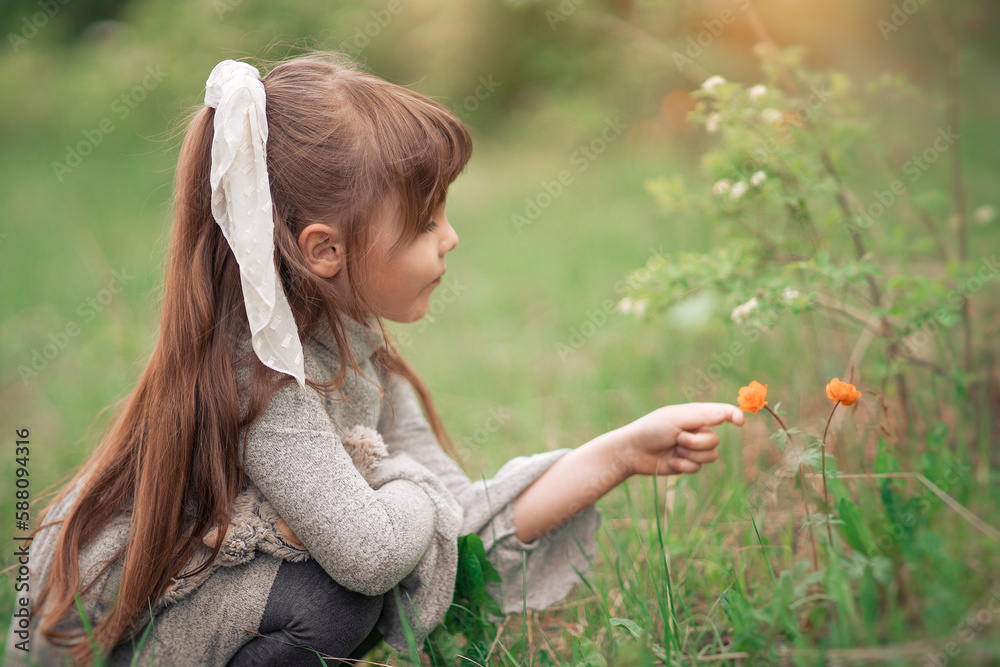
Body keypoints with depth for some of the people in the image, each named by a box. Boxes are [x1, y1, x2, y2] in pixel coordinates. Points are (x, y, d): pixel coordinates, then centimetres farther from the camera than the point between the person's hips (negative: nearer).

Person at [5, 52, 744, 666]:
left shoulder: (350, 339, -7)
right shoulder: (253, 376, -32)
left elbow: (459, 523, -7)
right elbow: (372, 550, -37)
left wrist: (623, 453, -11)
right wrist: (425, 487, -16)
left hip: (190, 595, 8)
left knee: (435, 569, -2)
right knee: (330, 602, -29)